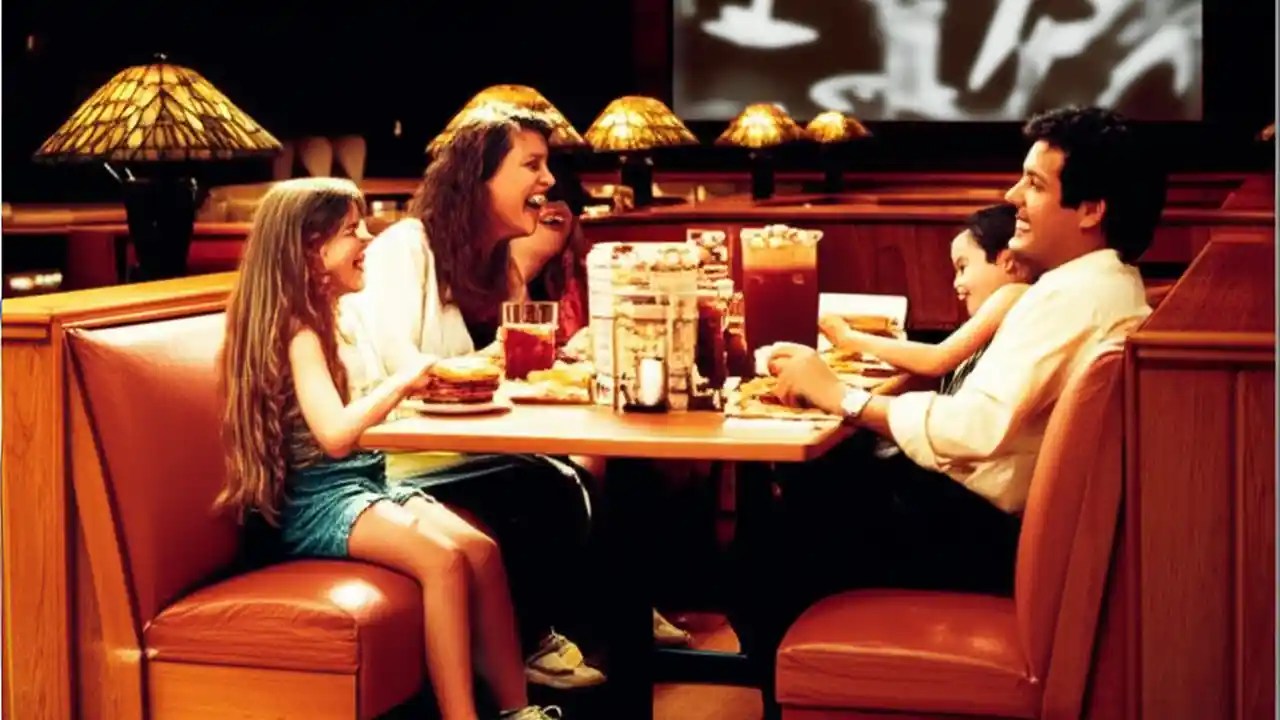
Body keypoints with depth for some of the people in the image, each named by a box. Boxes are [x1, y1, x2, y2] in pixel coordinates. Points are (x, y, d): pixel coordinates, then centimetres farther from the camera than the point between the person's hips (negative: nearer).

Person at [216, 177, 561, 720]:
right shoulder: (299, 332, -12)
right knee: (443, 556, -31)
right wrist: (403, 380, -15)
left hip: (369, 483, 9)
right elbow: (335, 434, -25)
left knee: (481, 549, -14)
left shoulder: (331, 320, 17)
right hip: (320, 501, -9)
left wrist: (420, 382, 8)